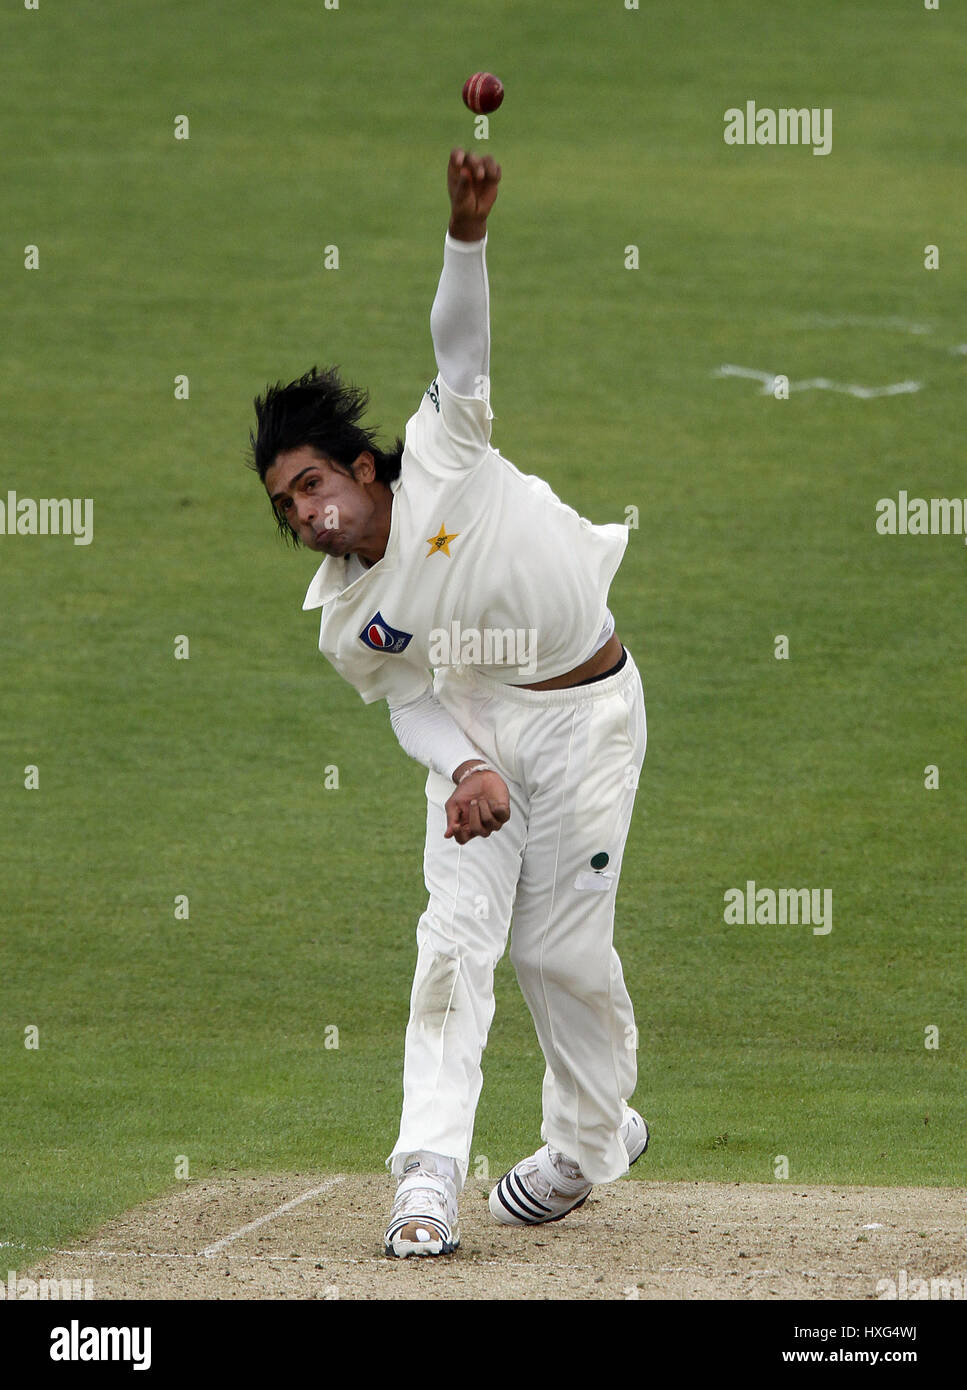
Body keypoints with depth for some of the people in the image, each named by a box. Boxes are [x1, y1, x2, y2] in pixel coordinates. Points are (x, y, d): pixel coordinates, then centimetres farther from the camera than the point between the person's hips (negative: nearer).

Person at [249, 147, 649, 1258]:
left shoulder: (442, 458, -14)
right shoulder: (344, 621, -4)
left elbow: (461, 344, -22)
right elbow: (413, 701, 3)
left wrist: (467, 230, -38)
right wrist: (463, 767, -18)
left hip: (588, 713, -3)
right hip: (477, 726, 3)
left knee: (562, 948, -1)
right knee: (456, 936, -11)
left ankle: (592, 1139, 23)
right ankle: (429, 1177, -16)